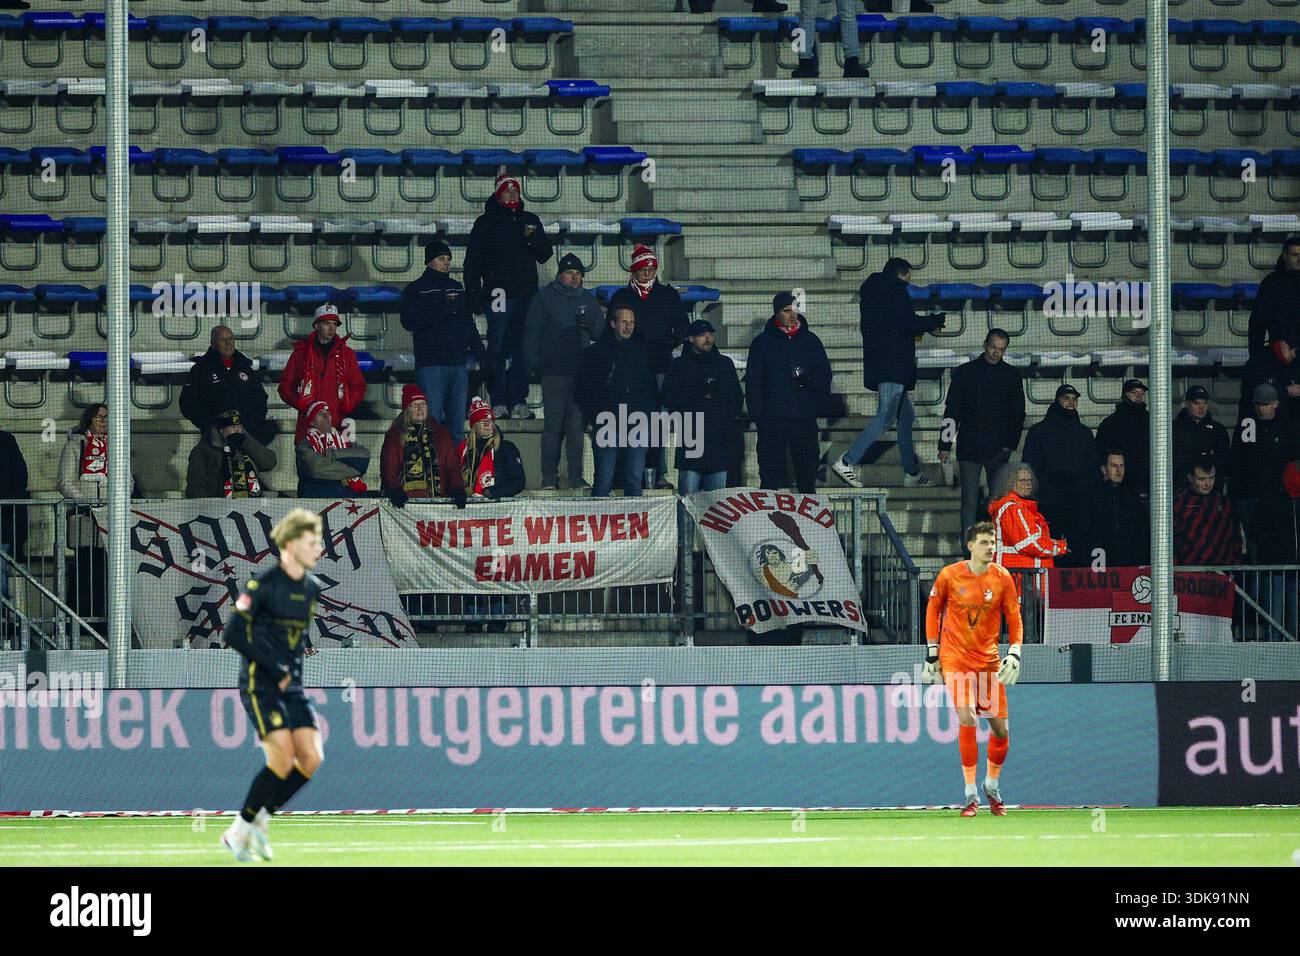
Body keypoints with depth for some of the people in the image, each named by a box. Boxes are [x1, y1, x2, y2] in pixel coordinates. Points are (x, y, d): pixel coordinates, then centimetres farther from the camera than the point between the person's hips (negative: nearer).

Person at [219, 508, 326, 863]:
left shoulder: (314, 588, 9)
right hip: (259, 684, -7)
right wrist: (274, 668, -16)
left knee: (311, 759, -5)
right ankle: (238, 831, -3)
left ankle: (262, 817, 13)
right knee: (283, 758, -18)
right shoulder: (262, 585, -13)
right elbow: (233, 634, -16)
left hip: (292, 685, 7)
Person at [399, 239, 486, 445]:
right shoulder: (415, 290, 1)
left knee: (457, 425, 6)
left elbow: (469, 325, 22)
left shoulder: (457, 288, 18)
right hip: (431, 364, -5)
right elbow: (409, 321, -13)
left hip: (458, 364, 5)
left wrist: (481, 354, 17)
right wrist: (442, 310, -20)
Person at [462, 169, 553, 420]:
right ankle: (499, 402, -3)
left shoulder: (530, 221, 15)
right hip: (498, 294, -3)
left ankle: (518, 401, 6)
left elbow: (545, 254, 14)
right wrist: (473, 293, -6)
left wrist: (534, 238, -7)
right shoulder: (486, 223, 4)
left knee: (521, 349, 3)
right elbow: (473, 261, 2)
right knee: (497, 349, -5)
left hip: (526, 294, 3)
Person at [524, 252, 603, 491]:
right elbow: (532, 333, 3)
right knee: (553, 426, -6)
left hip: (581, 371, 3)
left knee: (576, 426, 0)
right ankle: (549, 477, -2)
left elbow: (601, 333, 18)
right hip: (553, 372, -3)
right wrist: (532, 364, -6)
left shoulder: (588, 299, 15)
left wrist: (590, 325, -5)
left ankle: (576, 477, 2)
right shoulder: (545, 297, 5)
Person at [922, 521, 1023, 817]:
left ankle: (992, 785, 25)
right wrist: (932, 654, 6)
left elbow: (1014, 618, 4)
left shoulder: (1002, 578, -2)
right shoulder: (949, 576, -6)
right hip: (955, 658, -2)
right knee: (966, 720, -16)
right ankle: (971, 793, -7)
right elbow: (933, 610, 8)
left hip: (989, 660, 2)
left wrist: (1014, 654, -9)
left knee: (1000, 728, 0)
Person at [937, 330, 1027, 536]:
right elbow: (951, 411, 7)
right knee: (969, 501, -4)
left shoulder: (1011, 375, 8)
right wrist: (945, 444, 1)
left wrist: (1011, 444, -3)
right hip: (969, 448, -1)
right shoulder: (965, 372, 6)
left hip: (998, 449, 1)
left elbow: (1018, 413, 8)